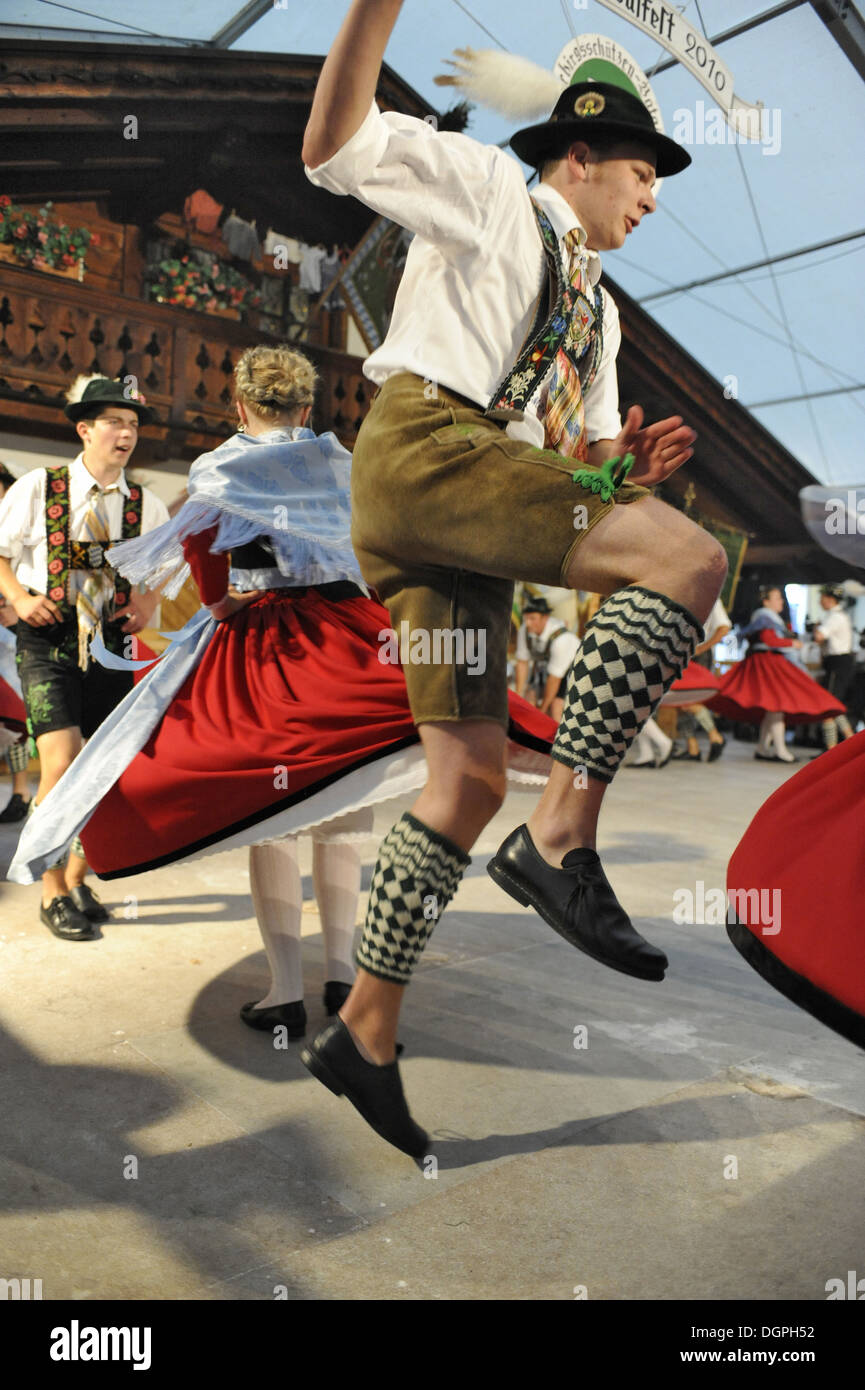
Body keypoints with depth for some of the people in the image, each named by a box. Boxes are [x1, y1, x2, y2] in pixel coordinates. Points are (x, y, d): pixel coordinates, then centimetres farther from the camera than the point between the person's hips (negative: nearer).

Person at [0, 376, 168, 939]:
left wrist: (149, 603, 2)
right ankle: (52, 892, 3)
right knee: (62, 761, -16)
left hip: (110, 645, 4)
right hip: (48, 641, -3)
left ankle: (77, 879, 32)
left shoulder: (147, 505, 4)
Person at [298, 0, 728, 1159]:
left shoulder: (597, 310, 33)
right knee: (690, 558, -21)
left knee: (470, 779, 1)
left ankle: (366, 1032, 9)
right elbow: (336, 143, 5)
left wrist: (625, 459, 7)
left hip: (488, 485, 8)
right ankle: (562, 838, -21)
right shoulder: (489, 187, 15)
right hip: (423, 444, -8)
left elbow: (577, 455, 29)